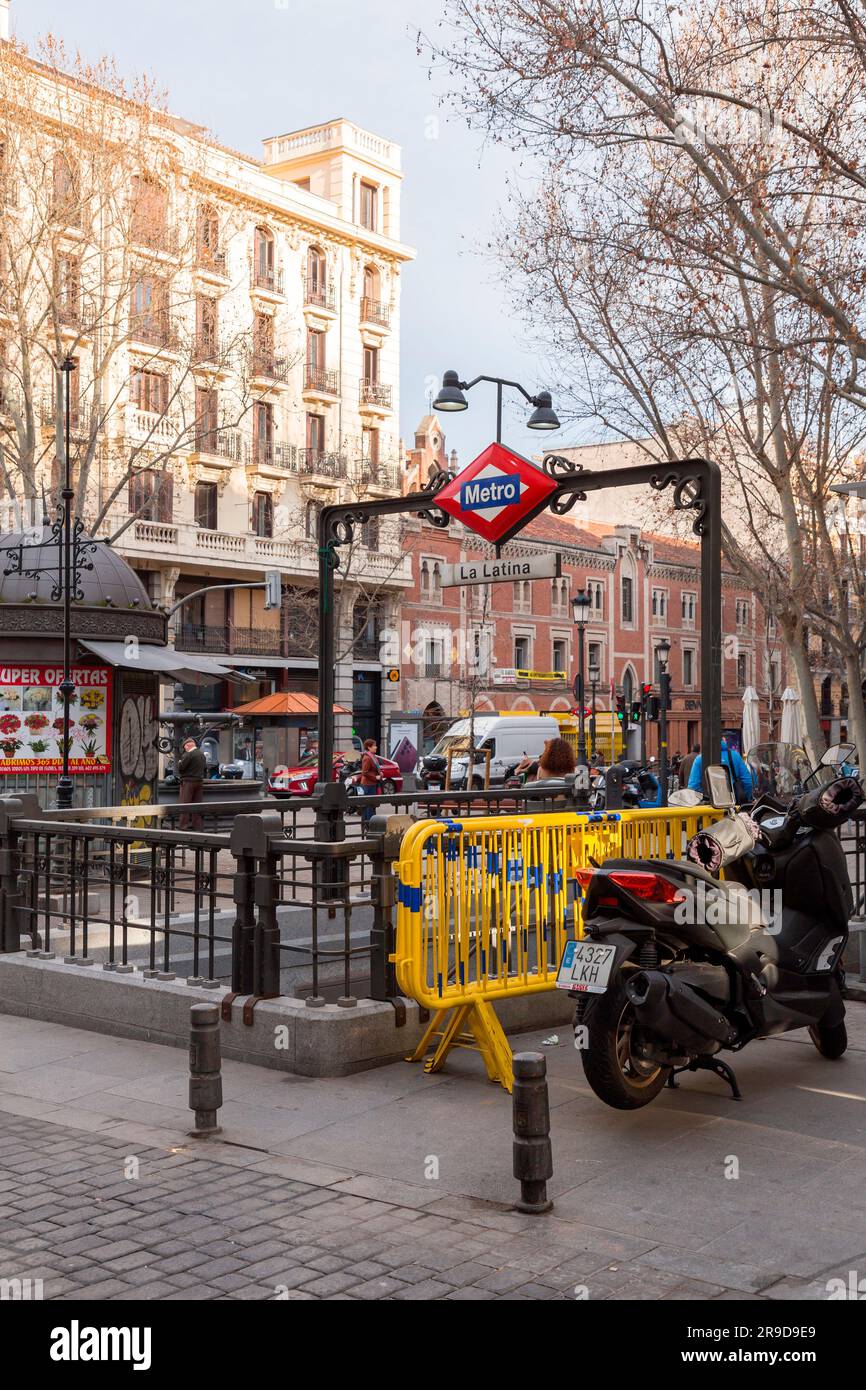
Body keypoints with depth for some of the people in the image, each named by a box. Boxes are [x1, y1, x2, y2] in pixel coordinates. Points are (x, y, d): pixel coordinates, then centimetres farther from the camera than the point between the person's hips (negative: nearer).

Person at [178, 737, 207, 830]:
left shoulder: (188, 755, -15)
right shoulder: (202, 754, 10)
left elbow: (180, 767, -14)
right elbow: (205, 768, 16)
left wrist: (179, 762, 5)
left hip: (188, 781, -7)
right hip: (199, 781, 7)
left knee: (185, 804, -2)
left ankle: (184, 825, -3)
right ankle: (197, 825, 12)